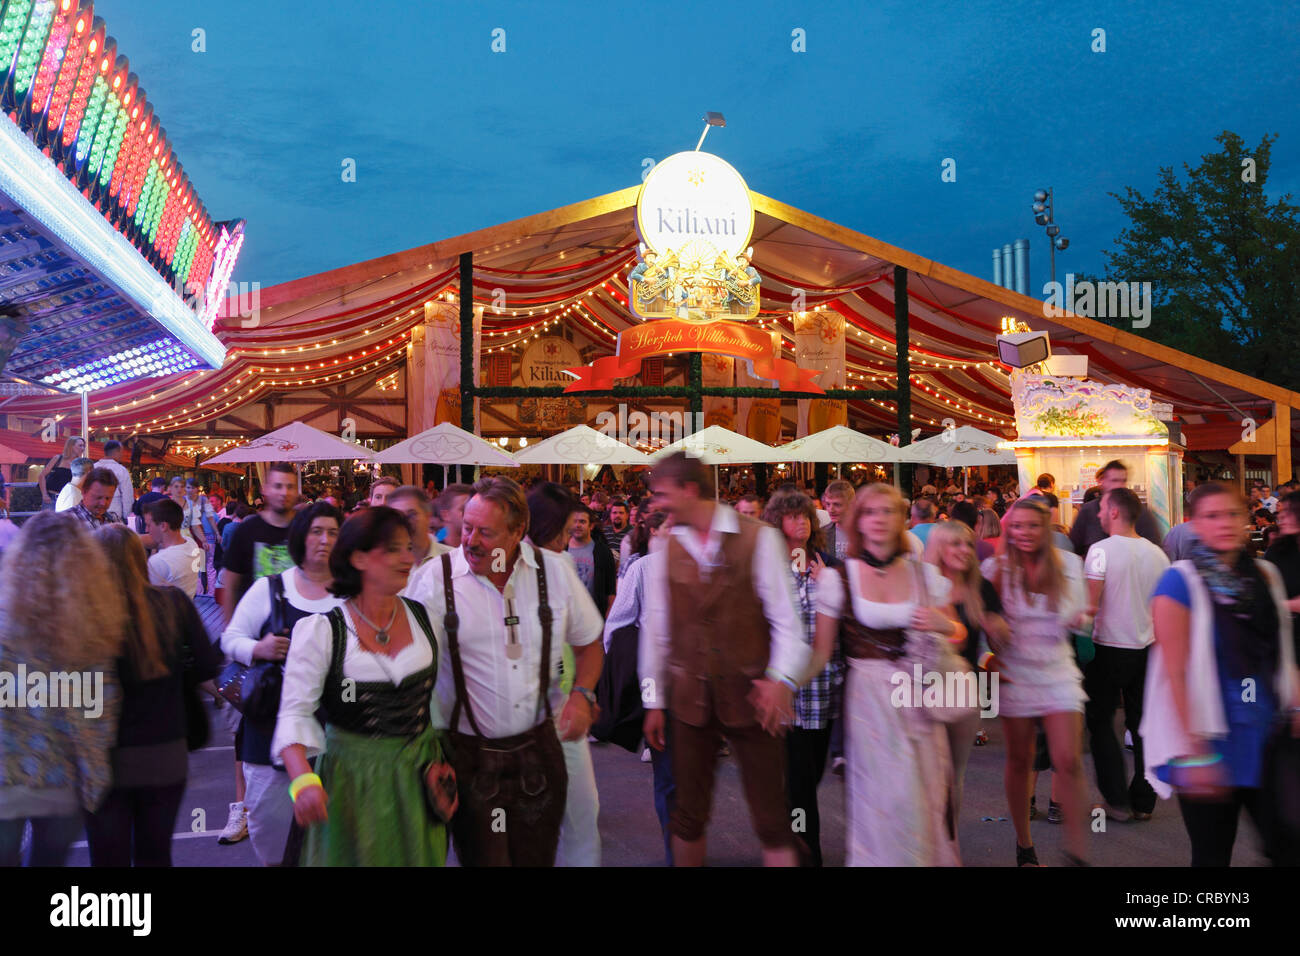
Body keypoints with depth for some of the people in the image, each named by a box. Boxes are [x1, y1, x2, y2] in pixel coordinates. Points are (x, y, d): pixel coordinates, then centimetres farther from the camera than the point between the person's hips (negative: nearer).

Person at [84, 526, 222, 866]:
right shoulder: (174, 602, -6)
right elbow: (208, 665, -2)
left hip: (107, 759, -3)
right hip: (166, 756, 3)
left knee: (109, 858, 14)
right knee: (155, 855, 22)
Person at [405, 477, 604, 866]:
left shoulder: (555, 571, -1)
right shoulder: (435, 578, -10)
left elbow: (589, 642, 13)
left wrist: (582, 694, -5)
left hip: (539, 747, 3)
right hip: (469, 756, -2)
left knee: (537, 856, 13)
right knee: (482, 857, 6)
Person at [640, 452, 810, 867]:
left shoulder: (758, 538, -6)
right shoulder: (666, 549, 5)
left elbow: (785, 616, -6)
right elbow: (656, 629, 8)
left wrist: (782, 679, -19)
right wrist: (654, 701, 10)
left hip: (750, 695, -3)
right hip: (691, 698, 3)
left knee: (771, 819, 3)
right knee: (689, 817, 13)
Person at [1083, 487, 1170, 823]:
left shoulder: (1101, 550, -14)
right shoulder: (1157, 553, 2)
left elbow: (1090, 606, -19)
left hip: (1109, 647, -5)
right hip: (1147, 648, 5)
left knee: (1100, 722, 8)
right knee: (1142, 725, 12)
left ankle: (1118, 800, 7)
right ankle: (1143, 802, 18)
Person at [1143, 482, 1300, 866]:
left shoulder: (1265, 575, 7)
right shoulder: (1180, 581, -11)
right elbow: (1175, 674, -14)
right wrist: (1194, 754, -17)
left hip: (1267, 738, 5)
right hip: (1212, 747, -5)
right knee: (1212, 854, 6)